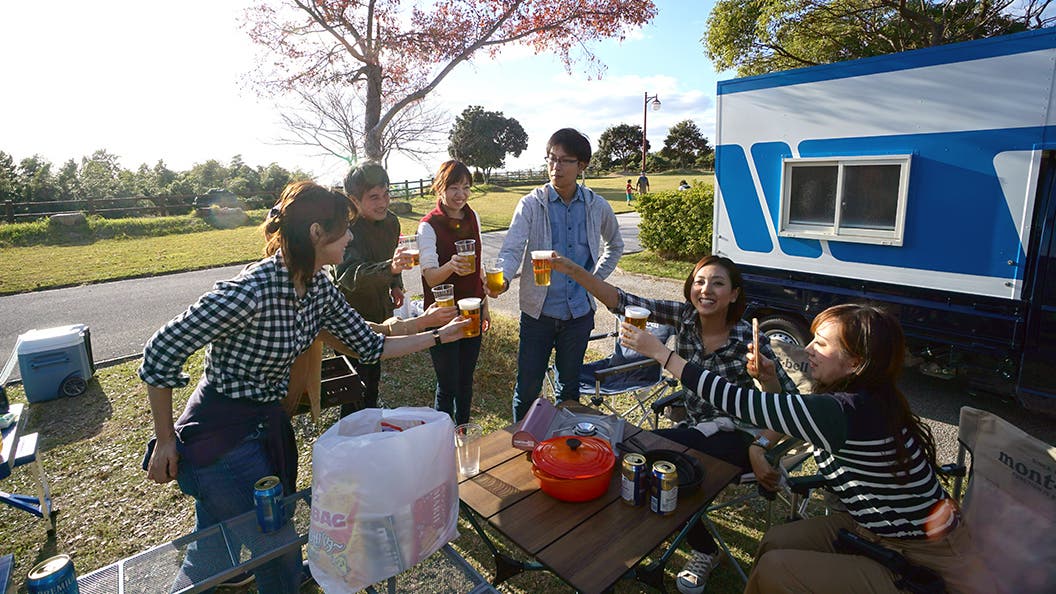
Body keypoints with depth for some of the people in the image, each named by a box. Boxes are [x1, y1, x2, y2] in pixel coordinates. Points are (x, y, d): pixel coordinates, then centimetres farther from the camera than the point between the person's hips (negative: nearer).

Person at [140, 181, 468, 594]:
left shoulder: (319, 288, -4)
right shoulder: (253, 290, -29)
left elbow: (370, 346, 4)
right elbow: (161, 353, -21)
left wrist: (438, 336, 4)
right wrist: (165, 441, -11)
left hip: (270, 424, 7)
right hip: (220, 439, -7)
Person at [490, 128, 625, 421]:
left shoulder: (597, 207, 2)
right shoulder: (531, 204, -7)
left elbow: (615, 245, 20)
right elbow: (512, 249, -19)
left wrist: (596, 278, 8)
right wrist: (503, 277, -40)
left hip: (579, 312, 2)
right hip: (539, 311, -2)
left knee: (569, 387, 17)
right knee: (527, 389, 5)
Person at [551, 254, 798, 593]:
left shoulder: (749, 339, -18)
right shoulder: (684, 317, -8)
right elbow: (624, 303, -19)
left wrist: (759, 448, -29)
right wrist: (573, 271, -31)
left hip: (739, 439, -4)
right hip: (700, 430, 4)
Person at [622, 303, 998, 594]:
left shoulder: (845, 413, -33)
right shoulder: (863, 400, -5)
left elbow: (740, 403, -32)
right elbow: (798, 417, 12)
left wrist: (660, 352, -28)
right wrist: (770, 376, -6)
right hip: (877, 525, 8)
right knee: (775, 541, 5)